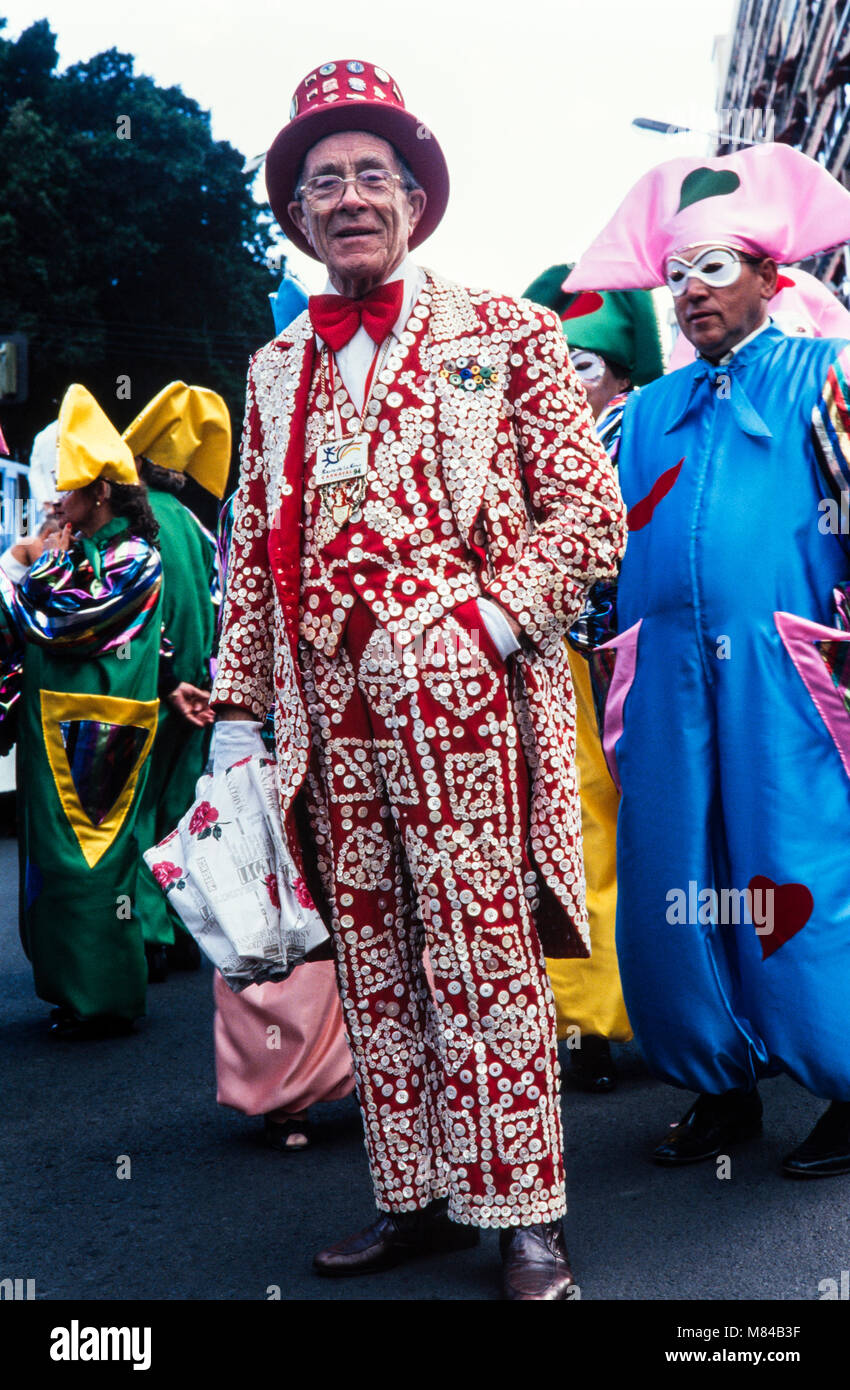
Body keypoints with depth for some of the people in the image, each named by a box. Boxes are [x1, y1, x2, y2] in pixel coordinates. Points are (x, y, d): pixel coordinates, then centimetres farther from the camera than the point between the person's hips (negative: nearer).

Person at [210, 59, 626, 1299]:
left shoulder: (506, 336, 5)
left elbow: (589, 515, 0)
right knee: (374, 971, 9)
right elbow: (252, 555, 17)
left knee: (488, 963, -2)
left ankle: (525, 1212, 11)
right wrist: (238, 712, 11)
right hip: (331, 713, 5)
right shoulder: (275, 372, 17)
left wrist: (487, 622, -12)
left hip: (463, 699, -4)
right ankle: (417, 1199, 22)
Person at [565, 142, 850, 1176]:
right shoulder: (649, 411, 22)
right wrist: (619, 688, 10)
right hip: (668, 680, 4)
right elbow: (614, 548, 20)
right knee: (672, 884, 4)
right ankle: (722, 1086, 20)